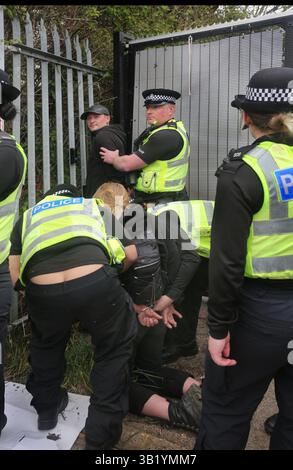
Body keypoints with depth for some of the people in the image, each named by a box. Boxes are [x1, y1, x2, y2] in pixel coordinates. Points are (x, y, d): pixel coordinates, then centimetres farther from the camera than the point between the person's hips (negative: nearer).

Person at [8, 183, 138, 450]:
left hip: (43, 291, 2)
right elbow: (131, 254, 26)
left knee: (46, 345, 34)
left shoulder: (27, 217, 33)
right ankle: (100, 436, 31)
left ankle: (46, 408, 52)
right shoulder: (96, 207, 33)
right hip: (96, 282, -1)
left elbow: (16, 276, 20)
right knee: (114, 350, 25)